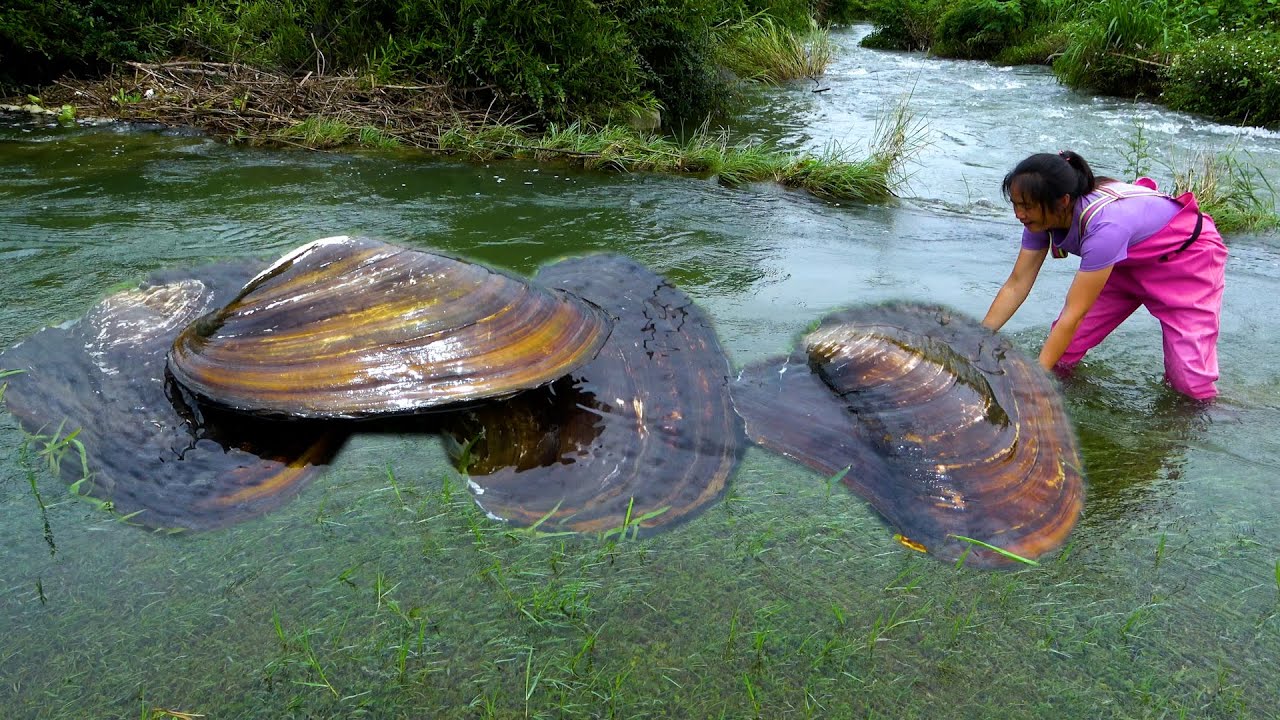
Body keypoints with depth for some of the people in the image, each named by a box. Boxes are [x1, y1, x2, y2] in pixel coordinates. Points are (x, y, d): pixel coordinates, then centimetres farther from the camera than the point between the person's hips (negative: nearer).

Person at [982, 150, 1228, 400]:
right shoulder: (1042, 217, -20)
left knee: (1189, 380, -15)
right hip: (1129, 261, 7)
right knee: (1060, 350, -6)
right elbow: (1016, 285, -14)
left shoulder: (1104, 225, -42)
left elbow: (1074, 313, -39)